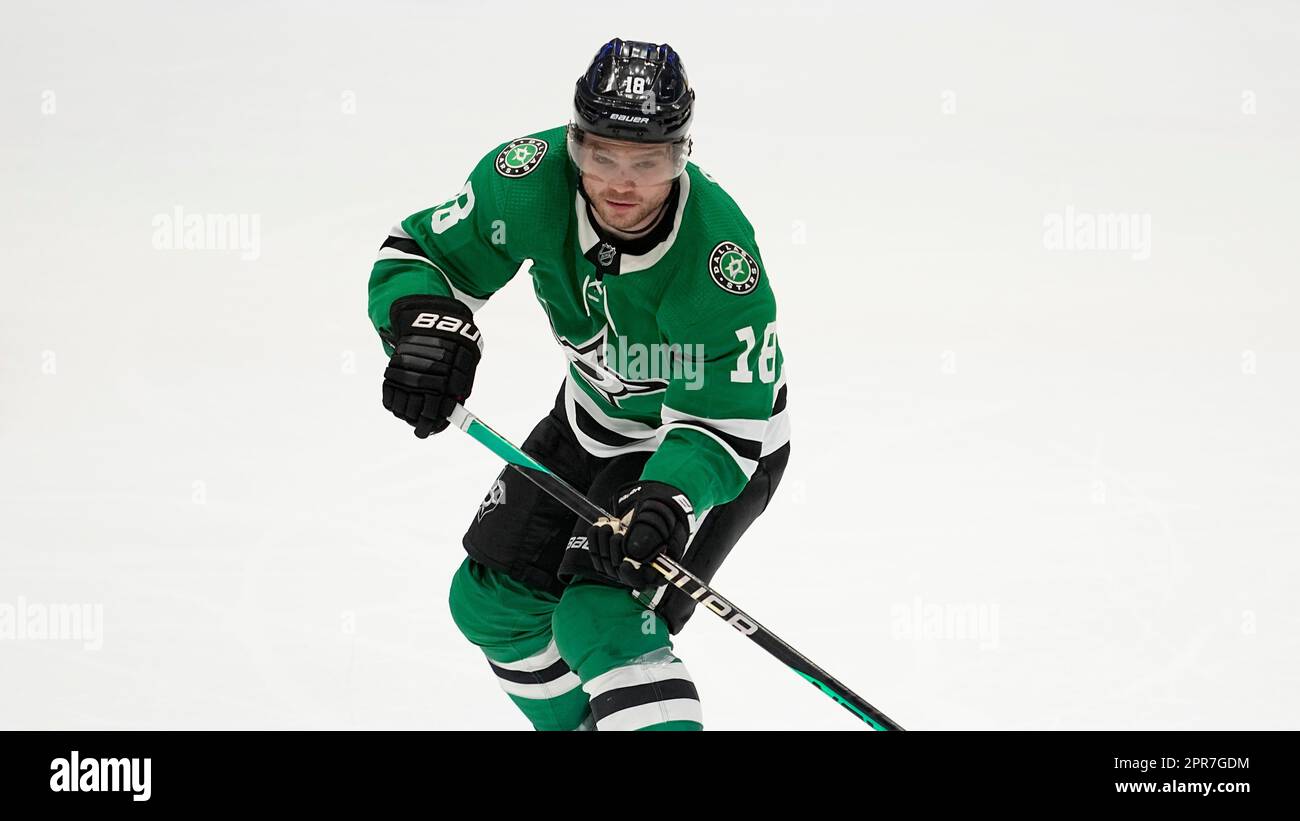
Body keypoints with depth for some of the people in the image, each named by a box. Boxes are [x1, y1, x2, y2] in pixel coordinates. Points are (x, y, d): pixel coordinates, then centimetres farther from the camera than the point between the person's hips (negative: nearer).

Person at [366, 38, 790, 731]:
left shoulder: (718, 253, -37)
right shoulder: (535, 178, -27)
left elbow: (723, 423, -31)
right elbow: (415, 253, -17)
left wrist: (662, 503, -48)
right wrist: (427, 325, -39)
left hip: (721, 443, -6)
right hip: (594, 416, 6)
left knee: (601, 620, -24)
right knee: (491, 600, 12)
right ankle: (577, 722, 38)